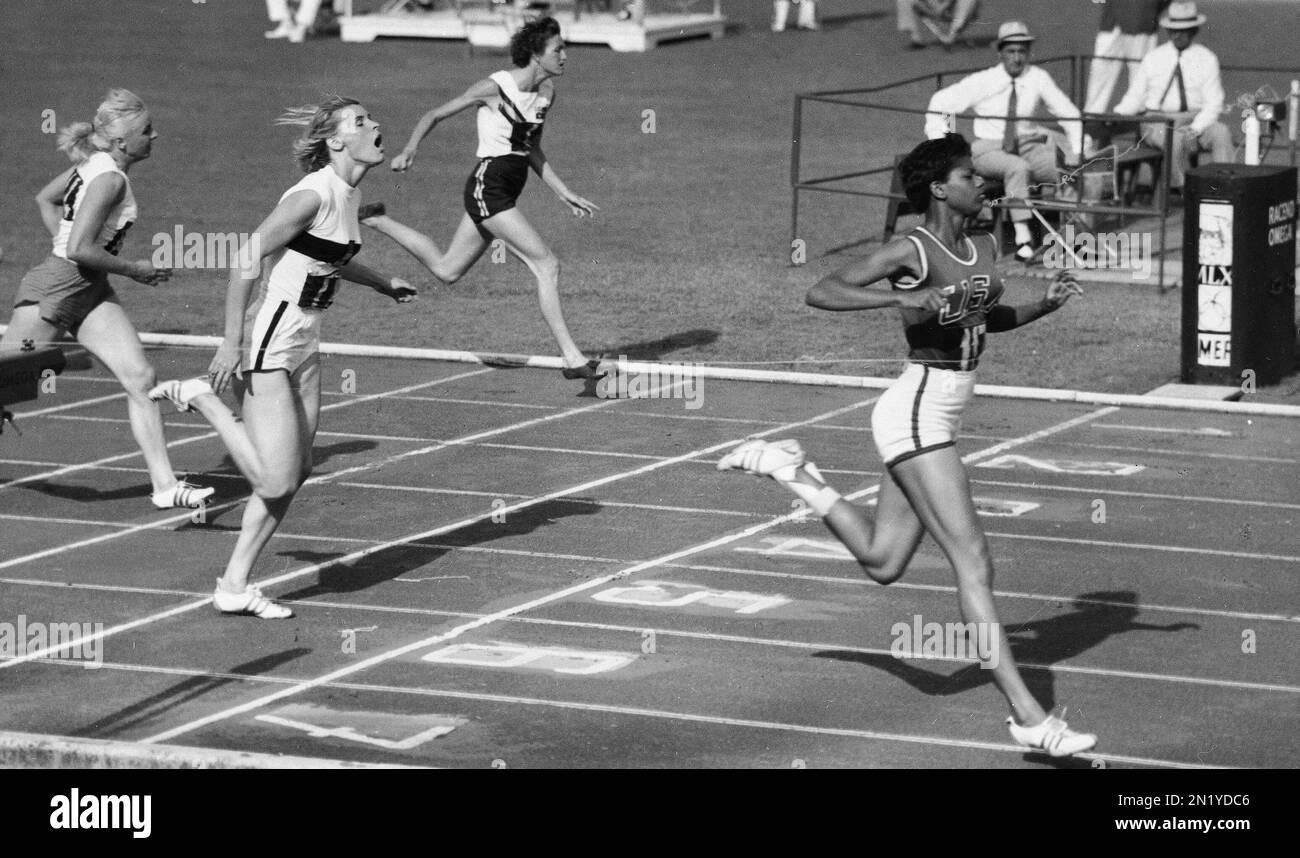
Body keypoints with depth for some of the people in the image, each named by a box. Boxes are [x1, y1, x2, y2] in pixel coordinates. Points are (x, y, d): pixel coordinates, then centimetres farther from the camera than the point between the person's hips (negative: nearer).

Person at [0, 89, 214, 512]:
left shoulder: (93, 164, 7)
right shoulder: (109, 178, -20)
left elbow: (45, 199, 22)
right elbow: (80, 250, -26)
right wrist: (134, 269, -14)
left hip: (90, 290, 9)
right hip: (56, 287, -9)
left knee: (141, 378, -3)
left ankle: (164, 485, -6)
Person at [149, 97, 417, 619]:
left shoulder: (348, 194, 8)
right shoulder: (313, 195, -19)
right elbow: (245, 263, -20)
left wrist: (382, 284, 41)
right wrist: (231, 344, -22)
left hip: (305, 343, 9)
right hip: (270, 342, -9)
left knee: (295, 473, 8)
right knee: (276, 482, -12)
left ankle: (235, 586, 15)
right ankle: (202, 398, 6)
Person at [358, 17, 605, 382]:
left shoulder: (547, 92, 6)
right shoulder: (495, 88, -15)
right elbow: (434, 115, -7)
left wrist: (564, 193, 15)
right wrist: (410, 149, -23)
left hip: (508, 188, 9)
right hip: (488, 186, -9)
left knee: (446, 269, 18)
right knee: (547, 266, -14)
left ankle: (376, 220, 32)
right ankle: (572, 358, -11)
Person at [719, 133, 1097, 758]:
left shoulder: (982, 249, 10)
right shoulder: (912, 252, -14)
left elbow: (988, 319, 27)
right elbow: (820, 292, -19)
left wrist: (1045, 305, 9)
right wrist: (901, 297, -31)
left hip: (939, 418, 9)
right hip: (916, 413, -9)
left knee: (881, 563, 17)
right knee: (973, 562, -12)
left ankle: (791, 471, 31)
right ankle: (1027, 716, -13)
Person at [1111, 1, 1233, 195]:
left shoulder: (1206, 59, 6)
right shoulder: (1153, 59, 9)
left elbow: (1213, 104, 0)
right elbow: (1134, 98, 10)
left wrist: (1195, 129, -19)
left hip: (1196, 122, 1)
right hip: (1158, 123, -1)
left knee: (1221, 133, -31)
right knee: (1175, 139, -36)